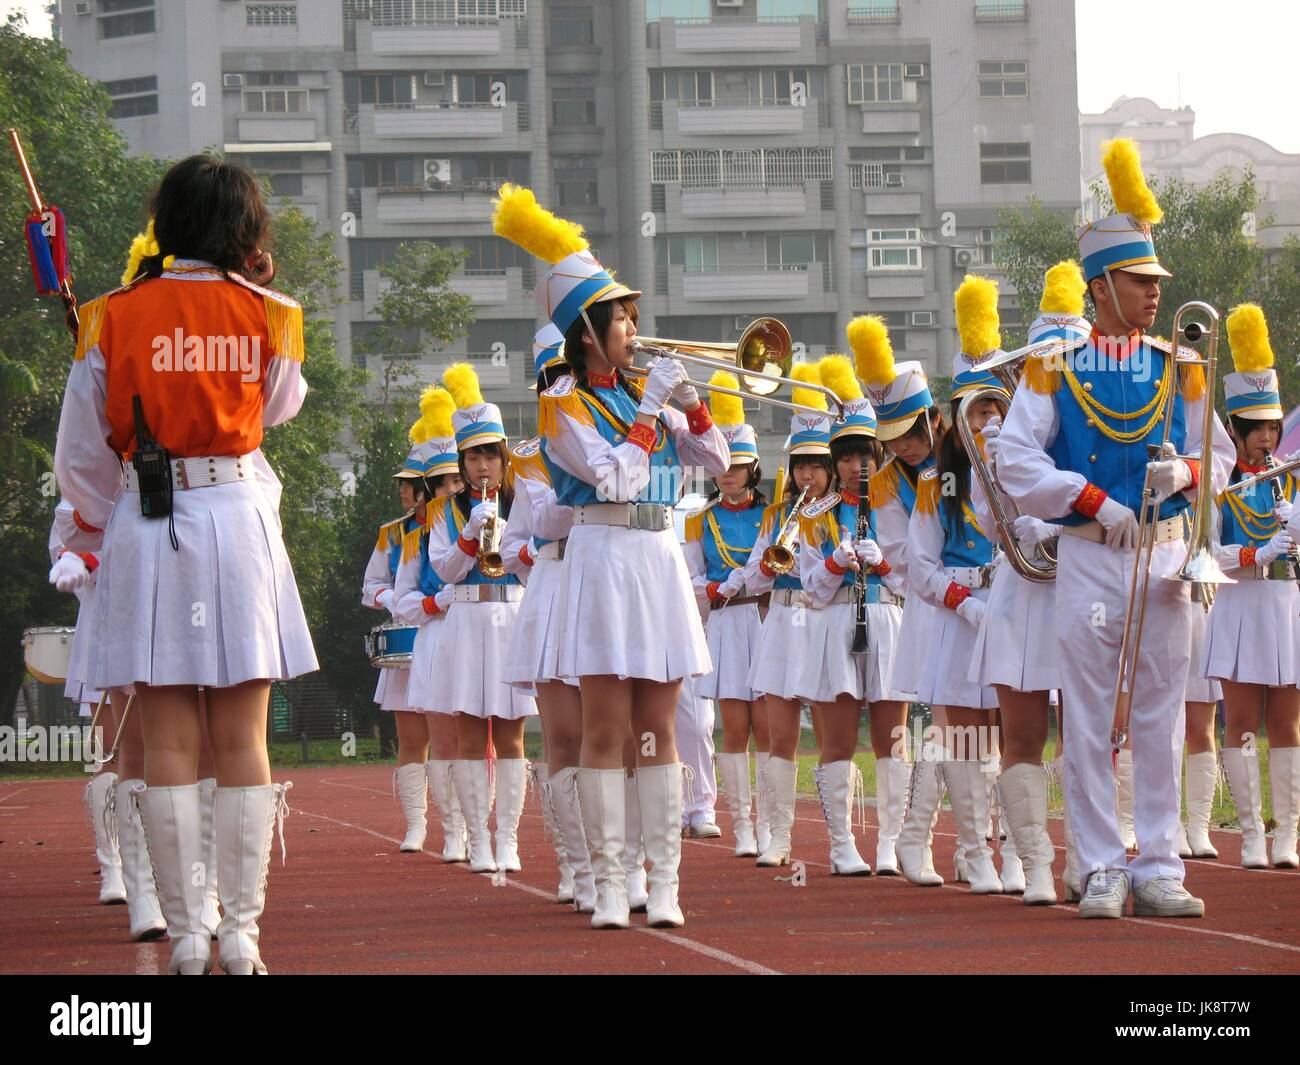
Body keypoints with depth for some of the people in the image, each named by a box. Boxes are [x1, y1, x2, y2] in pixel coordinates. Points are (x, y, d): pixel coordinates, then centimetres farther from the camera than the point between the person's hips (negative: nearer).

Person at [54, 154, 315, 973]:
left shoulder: (114, 319, 0)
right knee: (243, 743, 3)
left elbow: (79, 458, 3)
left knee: (170, 744, 1)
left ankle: (186, 936, 0)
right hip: (241, 518, 0)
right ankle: (242, 935, 1)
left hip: (145, 528, 0)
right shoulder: (267, 317, 0)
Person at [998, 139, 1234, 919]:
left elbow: (1221, 454, 13)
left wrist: (1186, 472, -10)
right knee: (1090, 724, -1)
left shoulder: (1177, 370, 9)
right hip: (1089, 558, -2)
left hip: (1165, 558, 2)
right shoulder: (1055, 369, 2)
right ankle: (1104, 871, 3)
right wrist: (1094, 500, -14)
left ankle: (1159, 869, 7)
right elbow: (1015, 459, -4)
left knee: (1162, 720, 3)